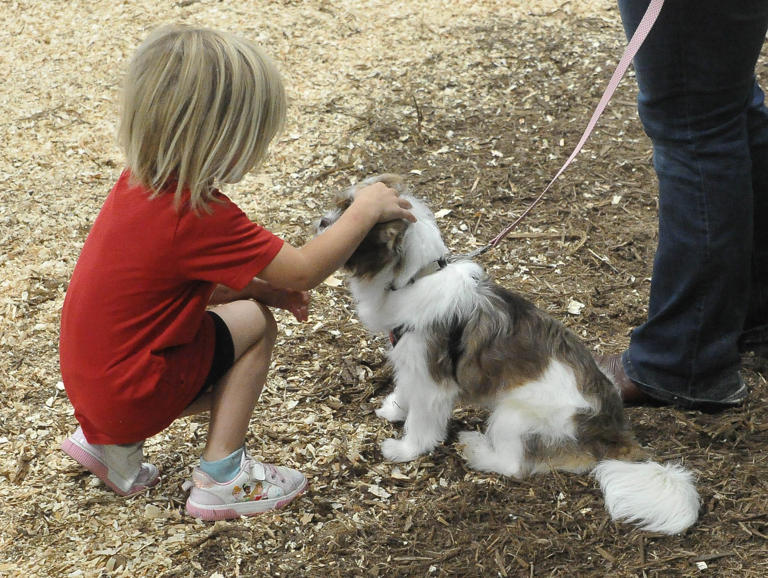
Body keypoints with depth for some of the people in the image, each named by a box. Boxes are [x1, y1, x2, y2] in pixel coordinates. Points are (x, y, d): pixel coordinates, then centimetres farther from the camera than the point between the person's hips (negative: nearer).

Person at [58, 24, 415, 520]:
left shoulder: (141, 180, 0)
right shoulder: (200, 217, -26)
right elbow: (303, 271, -18)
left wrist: (262, 288, 3)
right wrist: (365, 210, -7)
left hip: (88, 379, 8)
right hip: (131, 397, -8)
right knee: (255, 322, -1)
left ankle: (109, 441, 18)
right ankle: (220, 479, 3)